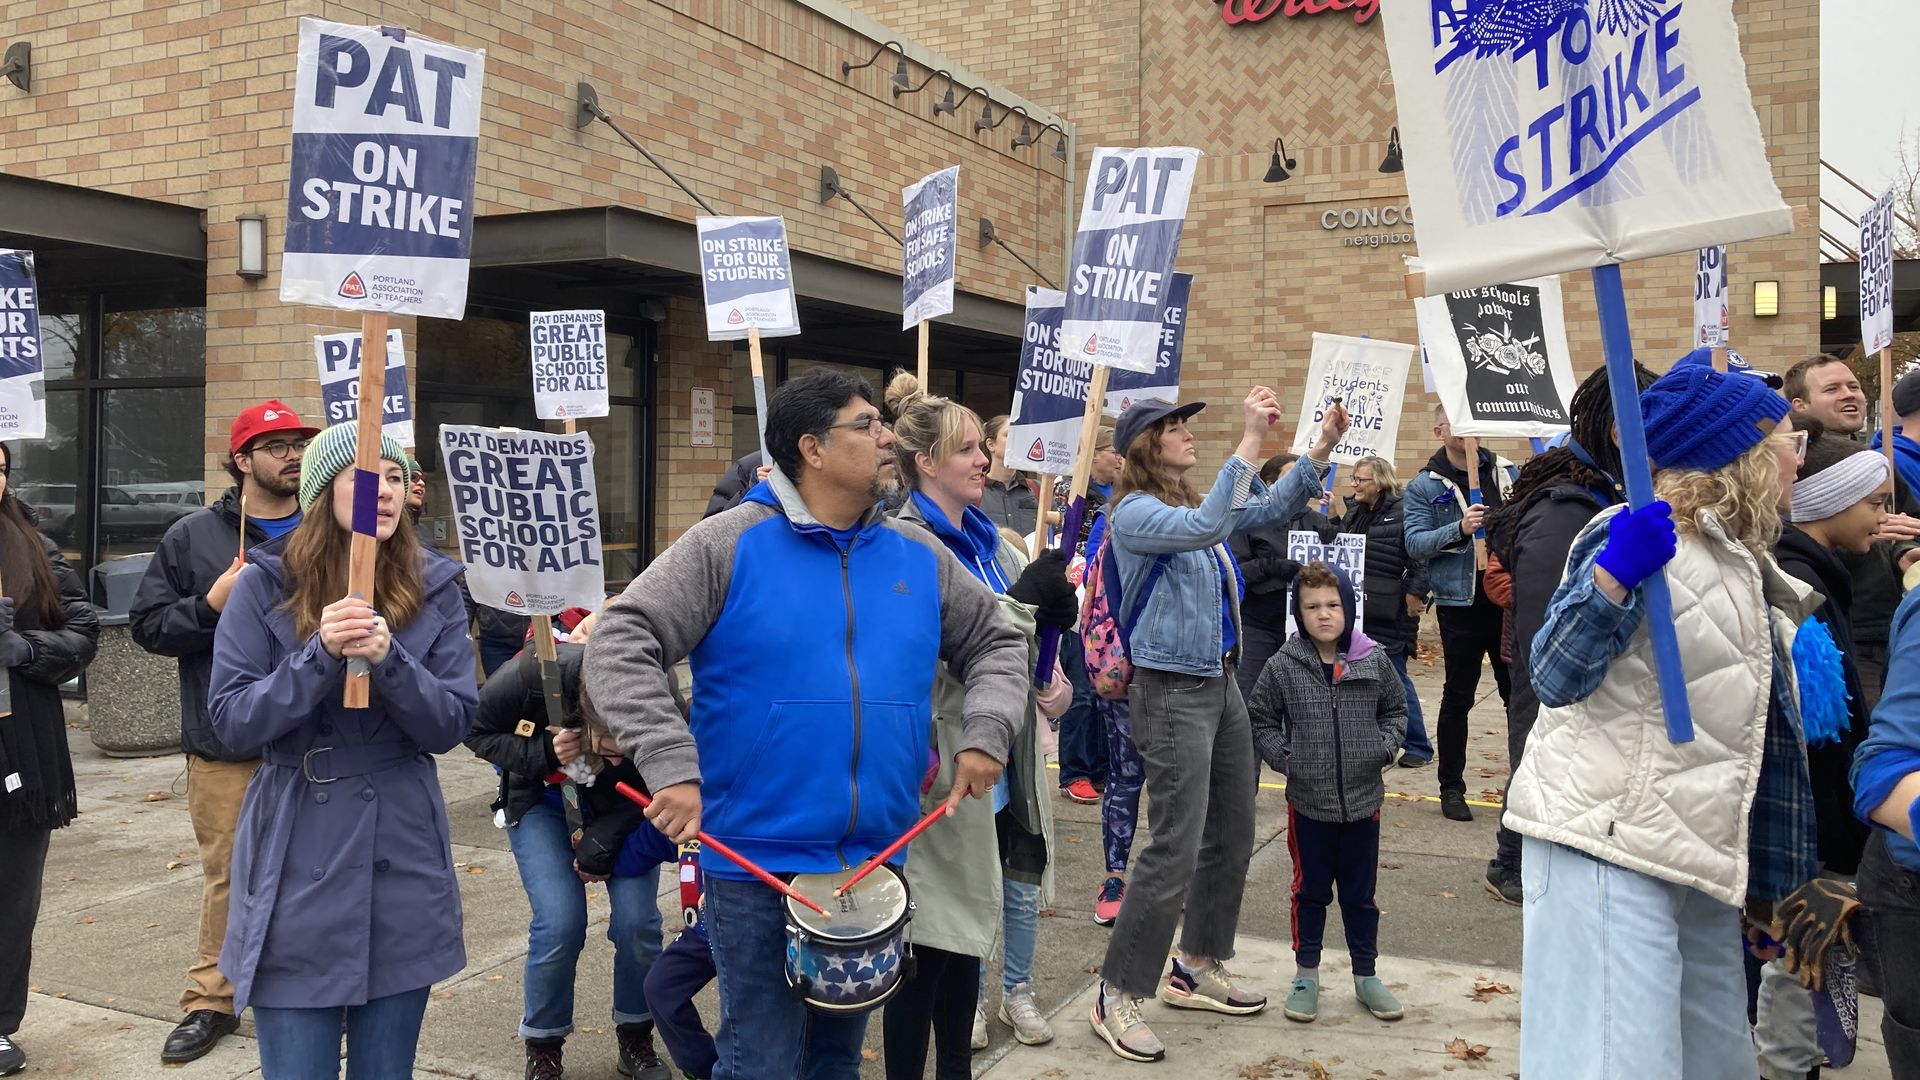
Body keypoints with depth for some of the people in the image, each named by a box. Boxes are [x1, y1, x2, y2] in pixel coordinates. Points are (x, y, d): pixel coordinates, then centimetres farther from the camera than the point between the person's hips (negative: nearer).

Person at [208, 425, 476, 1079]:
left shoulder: (434, 588, 1)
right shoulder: (265, 585, -4)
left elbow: (452, 725, -3)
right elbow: (233, 724, -8)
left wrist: (388, 659, -21)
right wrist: (320, 654, -22)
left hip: (405, 864, 2)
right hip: (297, 868, -2)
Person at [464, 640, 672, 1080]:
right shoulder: (533, 677, -36)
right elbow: (476, 731, -15)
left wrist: (603, 843, -23)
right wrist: (542, 754, -30)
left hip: (620, 811, 1)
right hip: (542, 801, 0)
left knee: (637, 921, -13)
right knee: (561, 924, -15)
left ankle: (636, 1037, 13)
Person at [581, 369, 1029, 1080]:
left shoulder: (918, 557, 6)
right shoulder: (731, 544, -9)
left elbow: (996, 643, 16)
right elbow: (621, 643, -12)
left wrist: (986, 733, -3)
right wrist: (670, 765, -23)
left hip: (875, 861, 5)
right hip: (756, 864, -5)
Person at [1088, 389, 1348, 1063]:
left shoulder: (1193, 504, 11)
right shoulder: (1135, 512, -15)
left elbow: (1272, 509, 15)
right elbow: (1207, 527, -31)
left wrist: (1323, 447, 3)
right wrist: (1250, 442, -29)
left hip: (1221, 686, 9)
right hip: (1173, 694, -9)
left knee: (1232, 838, 15)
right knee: (1176, 851, -9)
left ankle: (1195, 970, 30)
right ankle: (1117, 999, 3)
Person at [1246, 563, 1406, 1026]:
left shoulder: (1372, 661, -4)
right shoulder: (1284, 666, -8)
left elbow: (1395, 707, 11)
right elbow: (1260, 717, 2)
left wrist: (1388, 745, -3)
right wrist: (1281, 756, -9)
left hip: (1363, 800, 1)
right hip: (1308, 801, -1)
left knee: (1360, 894, 14)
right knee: (1310, 891, 12)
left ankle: (1366, 974, 30)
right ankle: (1306, 974, 25)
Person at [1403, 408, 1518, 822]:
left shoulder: (1506, 471, 8)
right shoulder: (1424, 486, -3)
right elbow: (1415, 544, -10)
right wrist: (1459, 528, -24)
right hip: (1461, 604, -3)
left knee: (1519, 692, 11)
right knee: (1458, 698, 6)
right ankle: (1451, 787, 17)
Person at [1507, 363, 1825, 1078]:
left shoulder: (1745, 565, 16)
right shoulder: (1649, 539, -12)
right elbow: (1554, 677, -23)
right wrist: (1614, 576, -34)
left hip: (1697, 860, 9)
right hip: (1608, 848, -9)